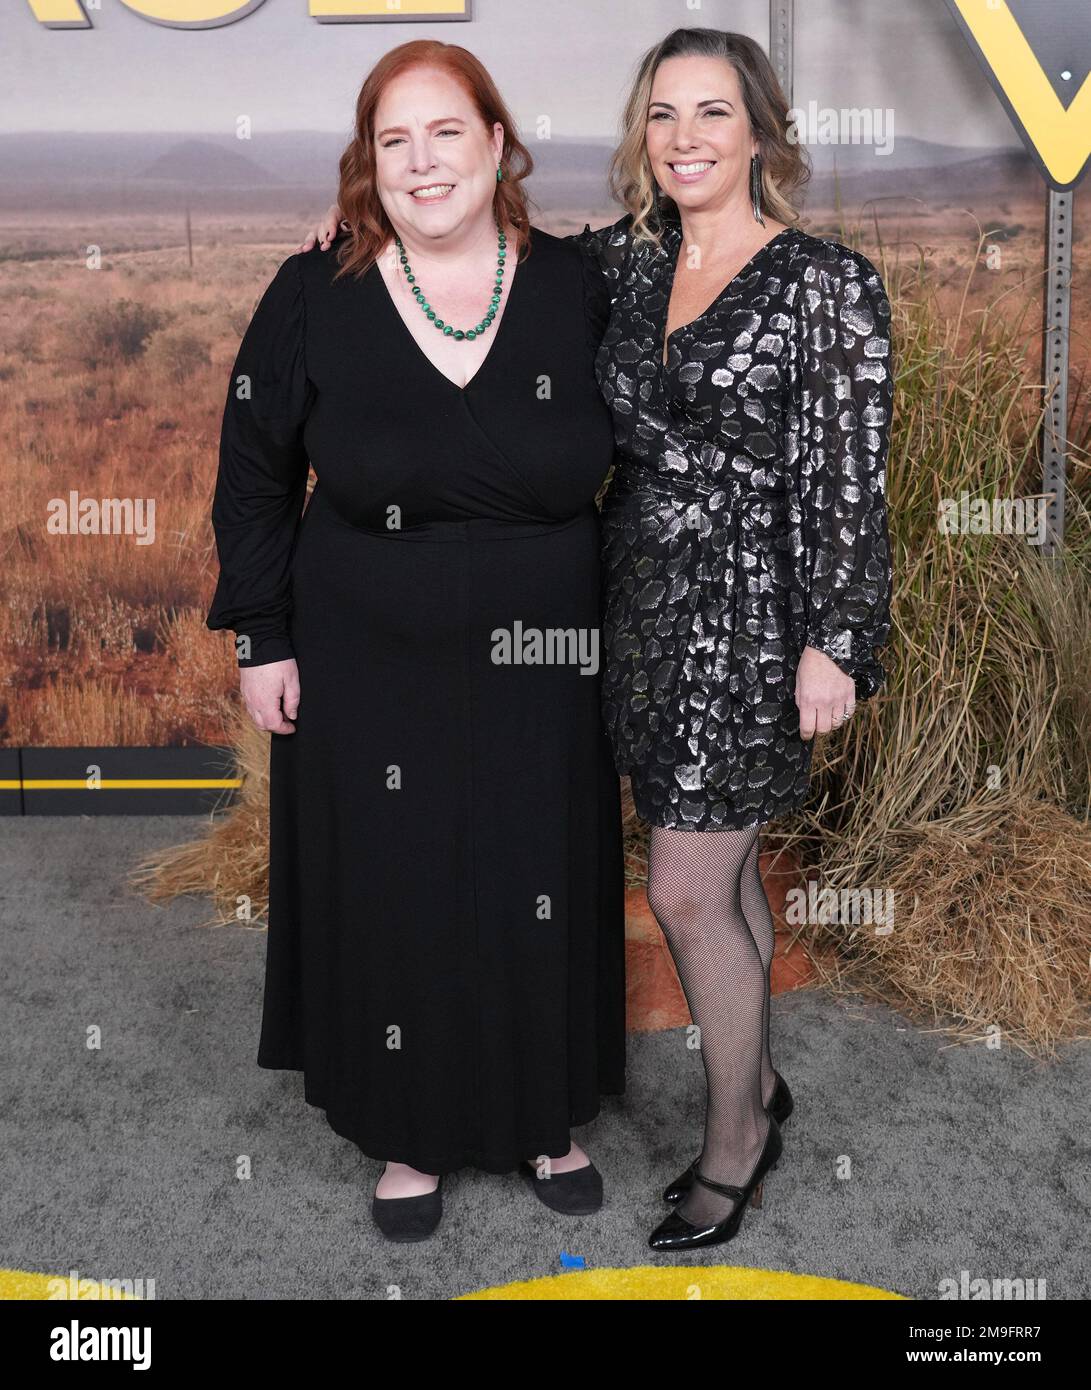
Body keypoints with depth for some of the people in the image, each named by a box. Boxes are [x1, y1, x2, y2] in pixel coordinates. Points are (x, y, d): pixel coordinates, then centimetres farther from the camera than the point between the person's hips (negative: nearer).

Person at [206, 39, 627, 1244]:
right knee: (392, 898, 10)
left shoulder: (574, 291, -4)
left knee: (541, 890, 13)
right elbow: (254, 478, 1)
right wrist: (261, 641, -2)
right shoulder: (313, 300, -6)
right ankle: (411, 1134, 32)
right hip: (368, 677, -1)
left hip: (540, 673, 1)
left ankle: (546, 1113, 36)